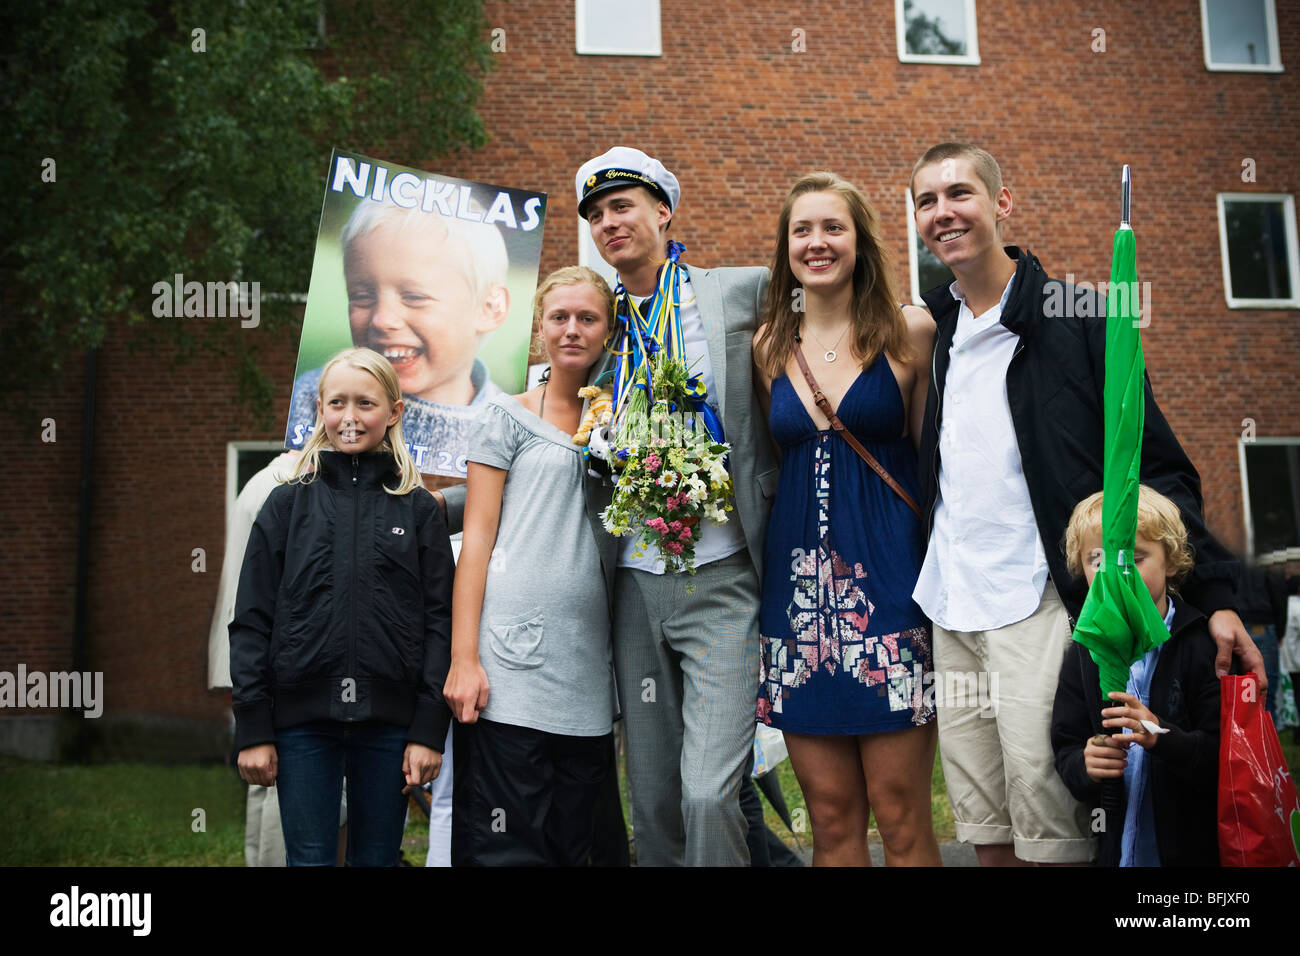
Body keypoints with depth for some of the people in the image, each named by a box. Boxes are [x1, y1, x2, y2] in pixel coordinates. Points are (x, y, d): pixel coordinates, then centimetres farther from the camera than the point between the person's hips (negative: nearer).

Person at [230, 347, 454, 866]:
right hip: (303, 716, 0)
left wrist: (429, 729, -4)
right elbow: (252, 620, 4)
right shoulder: (288, 504, 6)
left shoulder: (419, 509, 5)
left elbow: (439, 623, 3)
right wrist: (252, 728, -1)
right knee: (309, 857, 4)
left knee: (376, 857, 9)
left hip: (388, 719, 0)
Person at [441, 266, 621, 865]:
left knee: (576, 843, 8)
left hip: (588, 669, 4)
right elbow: (477, 538, 0)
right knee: (507, 846, -6)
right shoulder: (508, 417, 5)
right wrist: (463, 659, -9)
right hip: (514, 660, -4)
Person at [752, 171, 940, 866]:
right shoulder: (769, 347, 11)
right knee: (832, 819, 7)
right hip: (798, 580, 3)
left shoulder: (908, 331, 1)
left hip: (888, 575, -3)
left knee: (901, 818, -1)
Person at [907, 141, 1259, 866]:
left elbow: (1155, 463, -5)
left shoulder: (1076, 318, -3)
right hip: (951, 610, 5)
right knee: (988, 834, 9)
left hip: (1035, 607, -5)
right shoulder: (932, 328, 12)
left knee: (1050, 831, -6)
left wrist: (1216, 591, -13)